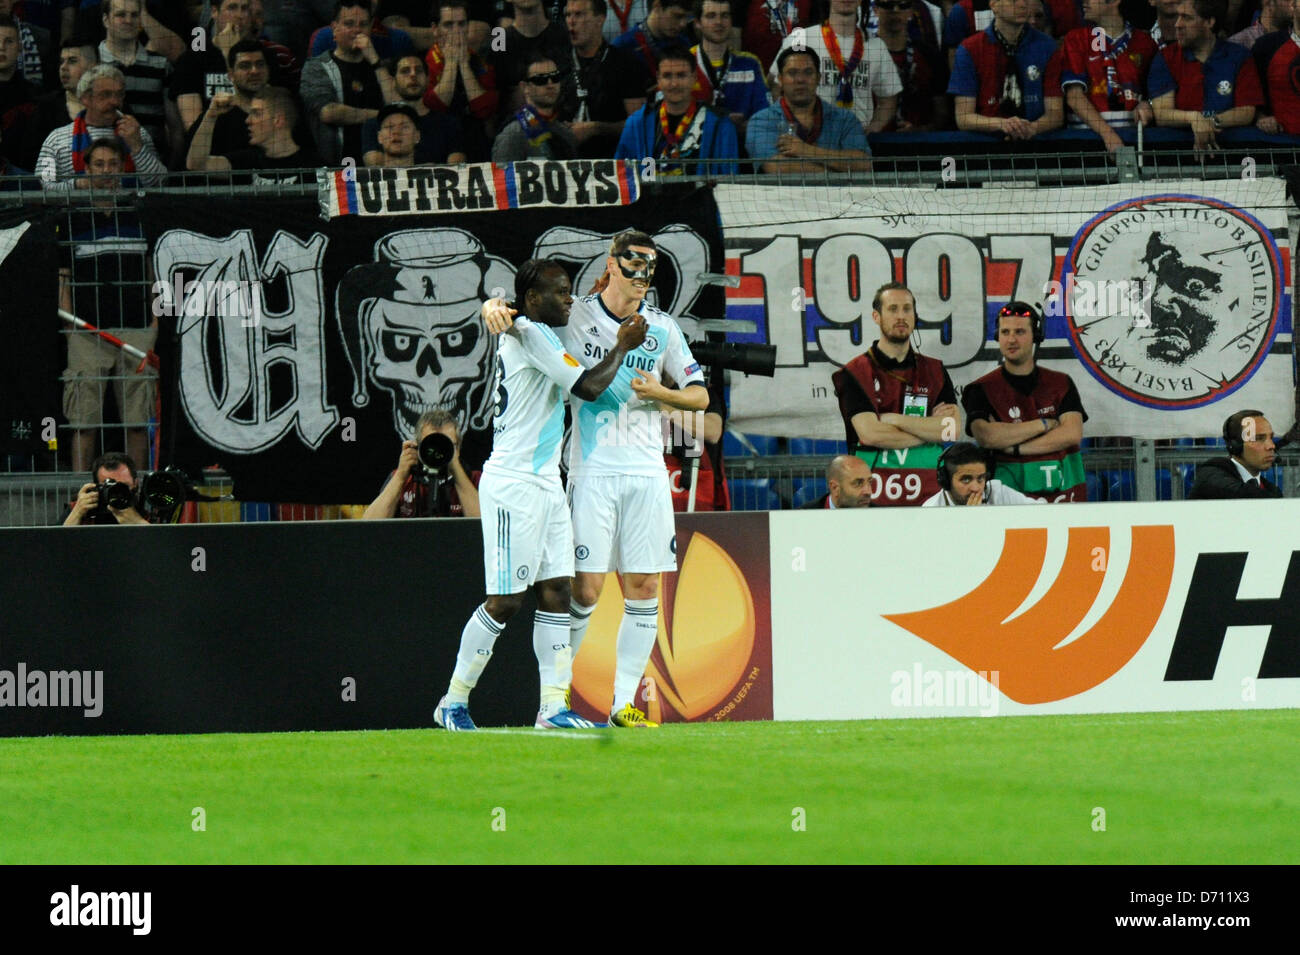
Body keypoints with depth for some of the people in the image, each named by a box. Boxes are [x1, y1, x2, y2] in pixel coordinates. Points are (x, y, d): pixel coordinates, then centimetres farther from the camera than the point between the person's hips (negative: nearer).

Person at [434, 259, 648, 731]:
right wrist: (622, 345, -2)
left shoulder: (525, 334, 15)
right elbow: (588, 387, -17)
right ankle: (454, 701, 3)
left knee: (555, 592, 4)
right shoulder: (531, 335, -14)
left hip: (545, 481, 10)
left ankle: (554, 706, 2)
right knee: (505, 600, -7)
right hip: (513, 484, -10)